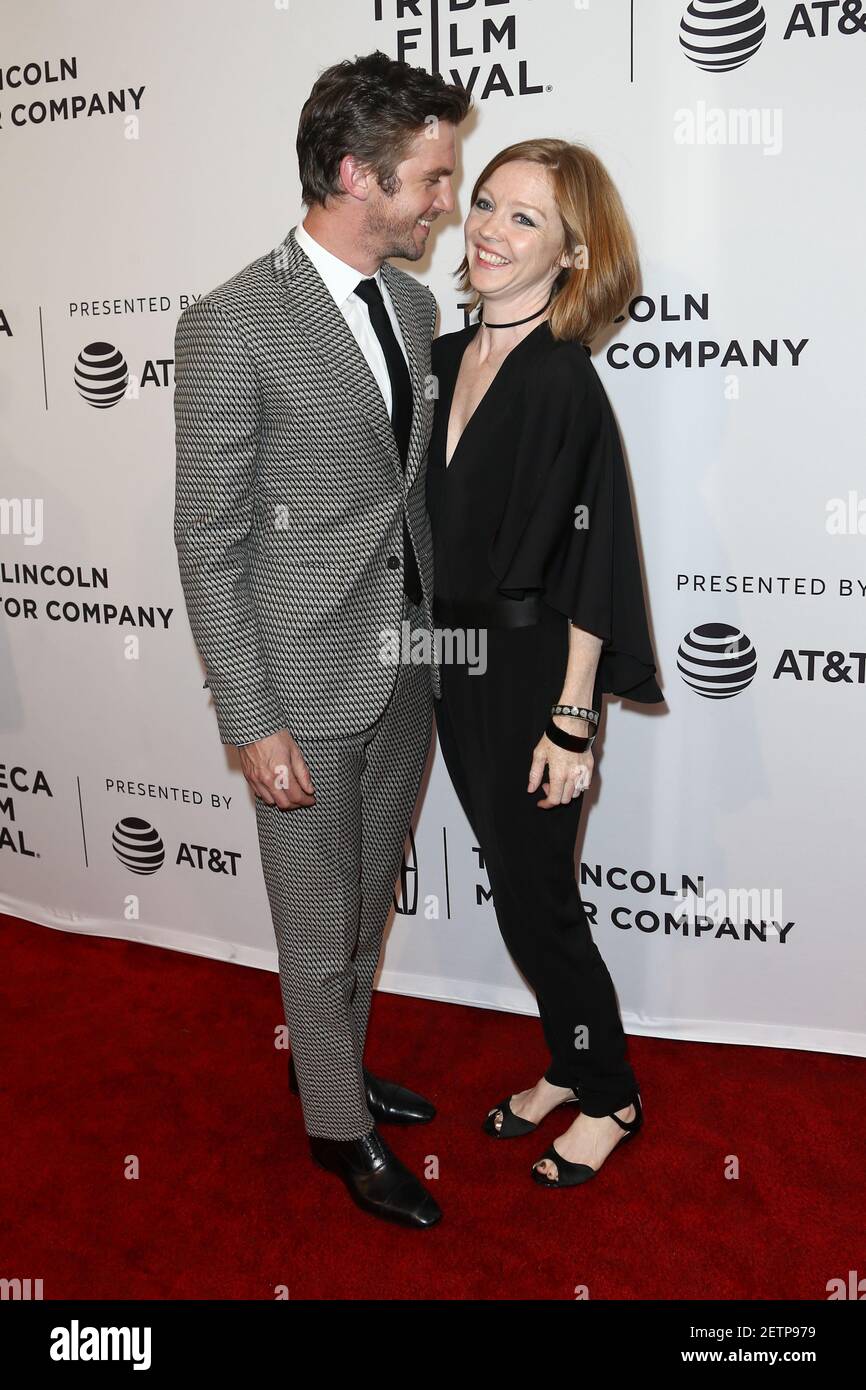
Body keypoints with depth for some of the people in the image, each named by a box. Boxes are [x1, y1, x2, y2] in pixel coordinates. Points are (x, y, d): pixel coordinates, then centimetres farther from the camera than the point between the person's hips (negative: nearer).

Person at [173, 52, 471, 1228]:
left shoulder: (414, 304, 6)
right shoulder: (232, 325, -15)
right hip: (307, 686, -6)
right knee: (319, 922, 11)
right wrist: (253, 723, -15)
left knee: (369, 901, 22)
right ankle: (340, 1126, 34)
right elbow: (210, 545, -14)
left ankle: (334, 1064, 46)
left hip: (408, 671, 7)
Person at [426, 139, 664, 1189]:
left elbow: (590, 563, -17)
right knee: (517, 887, 18)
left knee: (534, 902, 5)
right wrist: (436, 655, 14)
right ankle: (567, 1069, 40)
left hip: (532, 676, -7)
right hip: (458, 669, 7)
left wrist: (570, 721, -17)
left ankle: (608, 1097, 30)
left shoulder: (565, 383, -16)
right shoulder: (442, 360, 6)